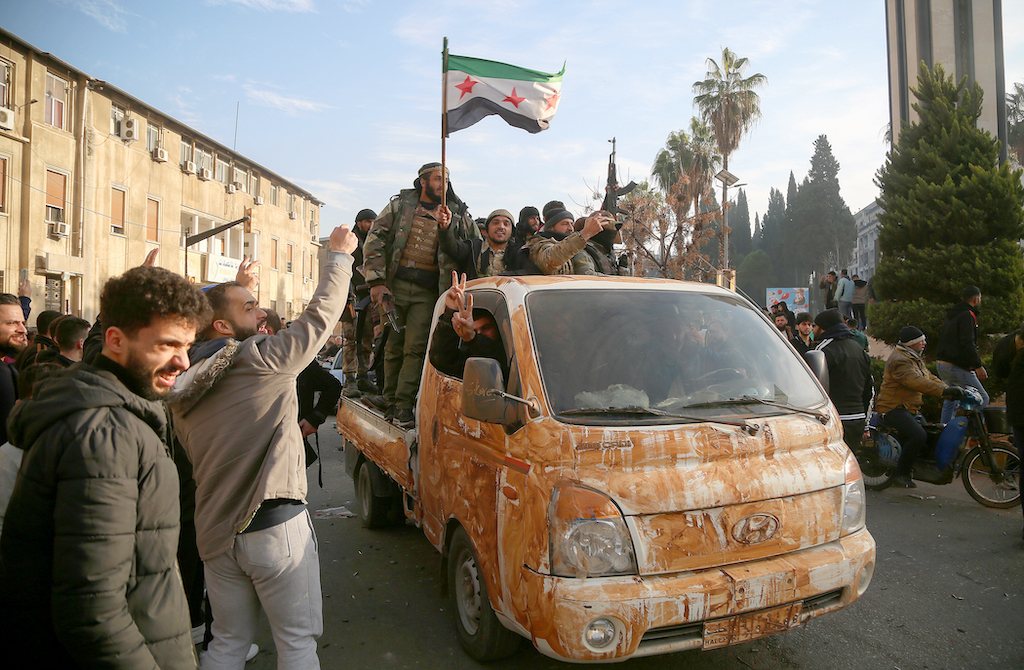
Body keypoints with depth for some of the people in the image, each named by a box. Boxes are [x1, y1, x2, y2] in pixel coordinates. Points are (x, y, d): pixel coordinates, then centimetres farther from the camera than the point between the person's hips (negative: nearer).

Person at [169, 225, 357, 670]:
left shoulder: (183, 389, 9)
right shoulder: (264, 361, -12)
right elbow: (320, 315, -5)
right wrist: (339, 254, 8)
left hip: (215, 533, 7)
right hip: (276, 527, -7)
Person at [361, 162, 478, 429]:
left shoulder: (458, 214, 9)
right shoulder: (400, 205, 7)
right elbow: (374, 240, 3)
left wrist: (448, 227, -7)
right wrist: (377, 281, -6)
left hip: (427, 291, -1)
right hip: (395, 284, 1)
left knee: (415, 347, -8)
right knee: (393, 345, 8)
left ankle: (403, 406, -4)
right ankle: (389, 398, 22)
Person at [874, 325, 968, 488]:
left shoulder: (915, 359, 20)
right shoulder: (899, 360, -17)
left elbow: (929, 377, 19)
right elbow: (916, 382, -30)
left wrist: (951, 391, 5)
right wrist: (945, 391, -37)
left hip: (910, 409, 11)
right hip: (893, 409, -11)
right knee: (919, 436, -29)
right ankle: (901, 474, -15)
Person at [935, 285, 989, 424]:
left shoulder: (951, 316, 18)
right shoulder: (967, 315, -12)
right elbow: (967, 344, -21)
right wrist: (978, 366, -18)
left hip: (942, 365, 10)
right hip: (957, 368, -10)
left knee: (950, 400, 18)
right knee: (982, 399, -5)